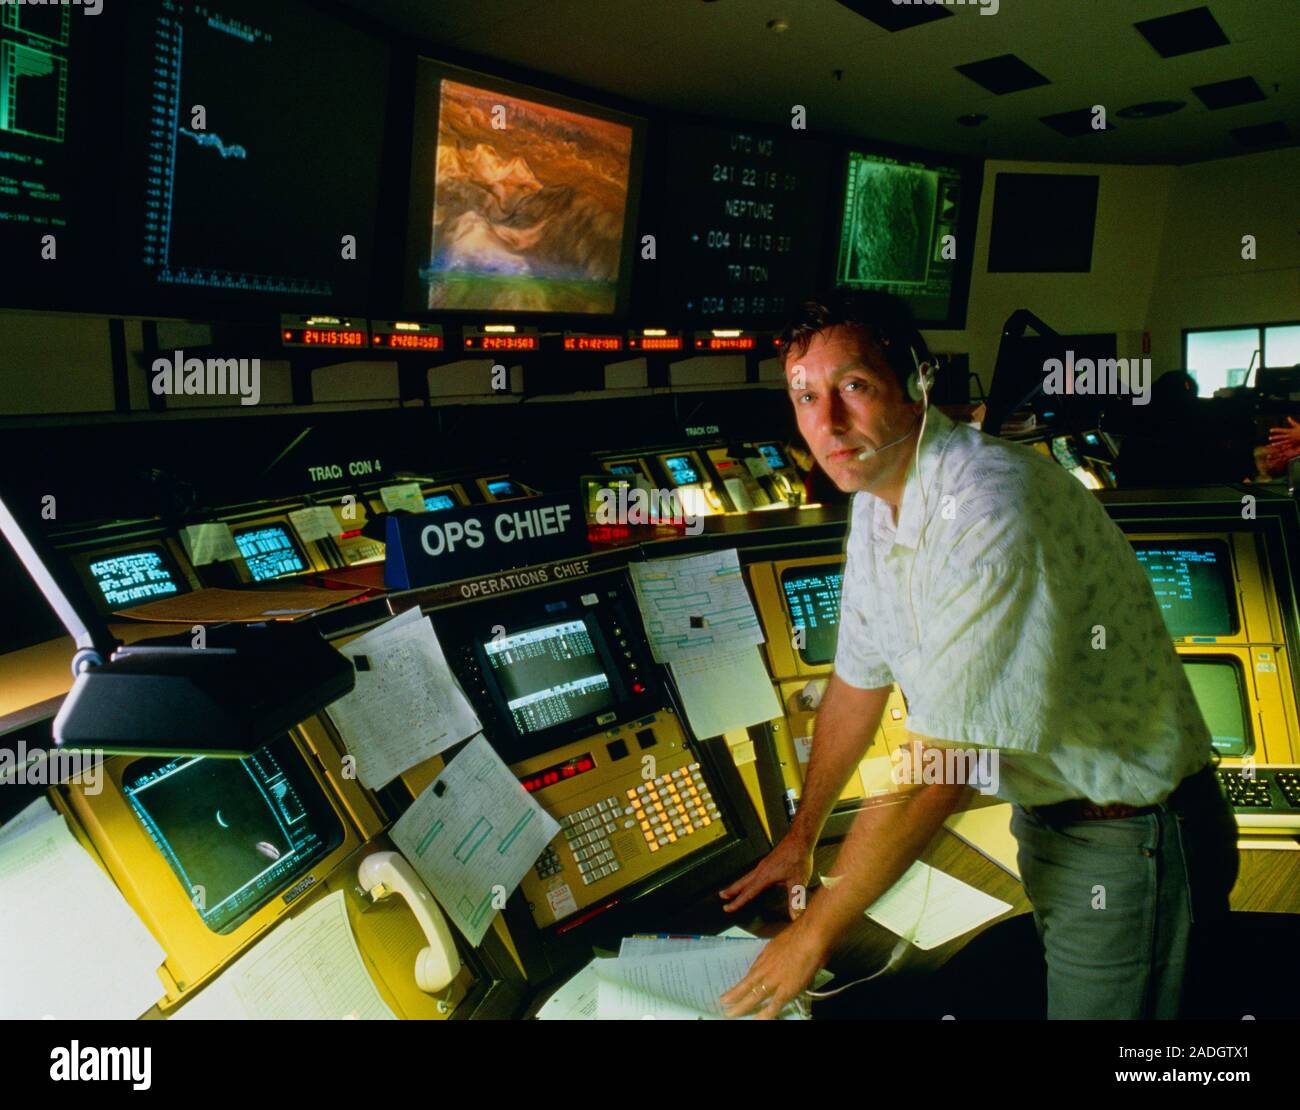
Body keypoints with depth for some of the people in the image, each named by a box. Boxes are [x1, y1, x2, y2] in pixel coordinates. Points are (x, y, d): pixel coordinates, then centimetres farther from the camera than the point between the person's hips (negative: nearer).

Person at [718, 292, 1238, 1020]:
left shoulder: (988, 510, -32)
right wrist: (800, 839, 16)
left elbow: (939, 769, -30)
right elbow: (859, 683, 9)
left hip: (1126, 837, -8)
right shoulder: (879, 501, -2)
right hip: (1047, 814, 8)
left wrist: (816, 933, -19)